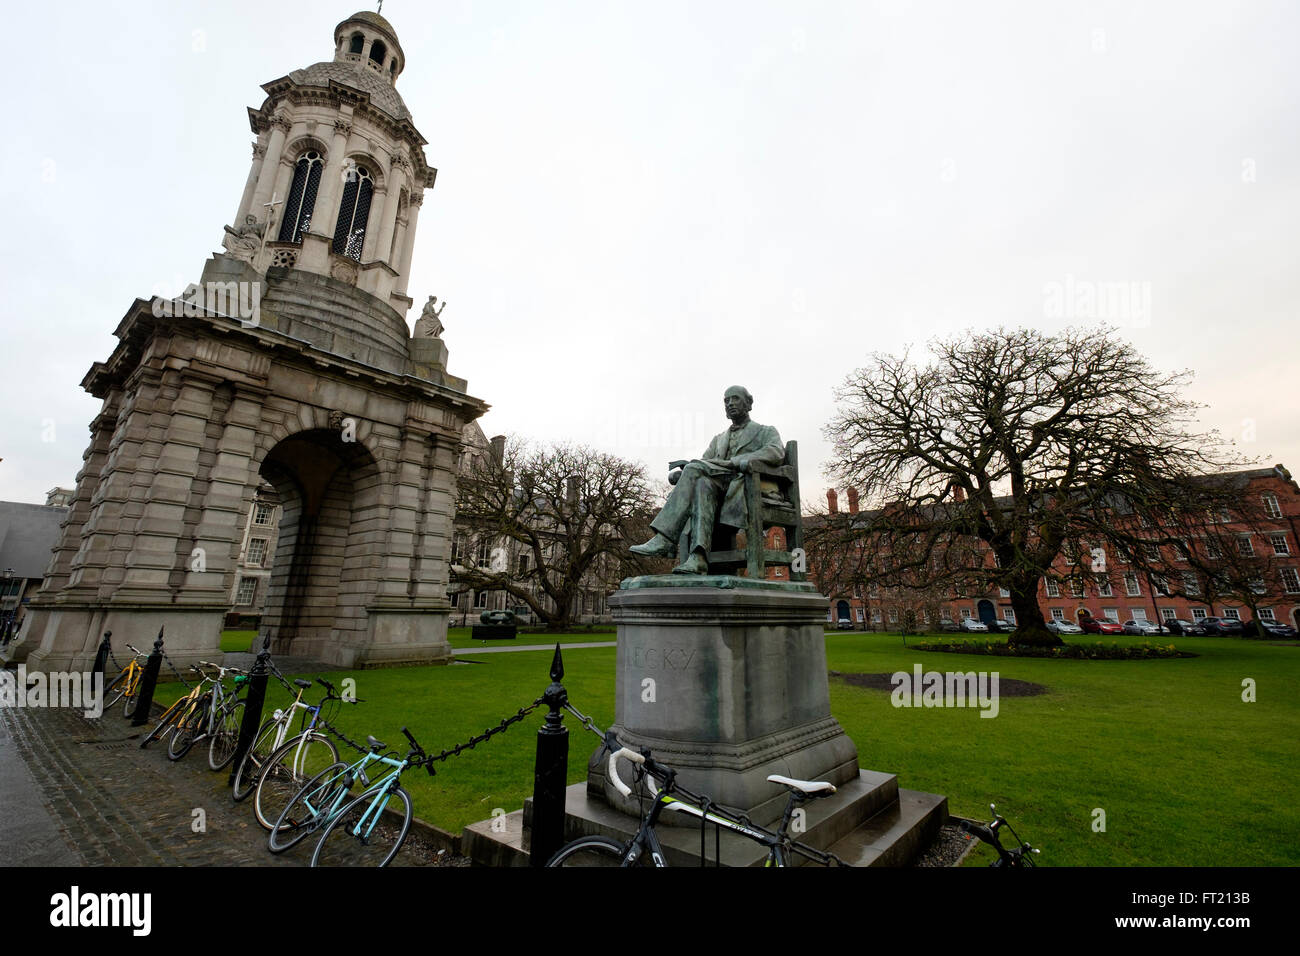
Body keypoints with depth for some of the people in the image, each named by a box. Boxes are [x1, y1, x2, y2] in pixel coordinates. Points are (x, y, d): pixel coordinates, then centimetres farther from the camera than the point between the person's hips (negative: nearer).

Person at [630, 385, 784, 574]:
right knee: (703, 484, -33)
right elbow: (703, 463, 17)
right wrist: (680, 474, -8)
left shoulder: (766, 432, 18)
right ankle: (697, 557, -47)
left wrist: (734, 462, -23)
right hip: (720, 491, 4)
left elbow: (777, 452, -6)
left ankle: (664, 539, -36)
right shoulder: (718, 439, 33)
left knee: (695, 469, -28)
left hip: (747, 489, -4)